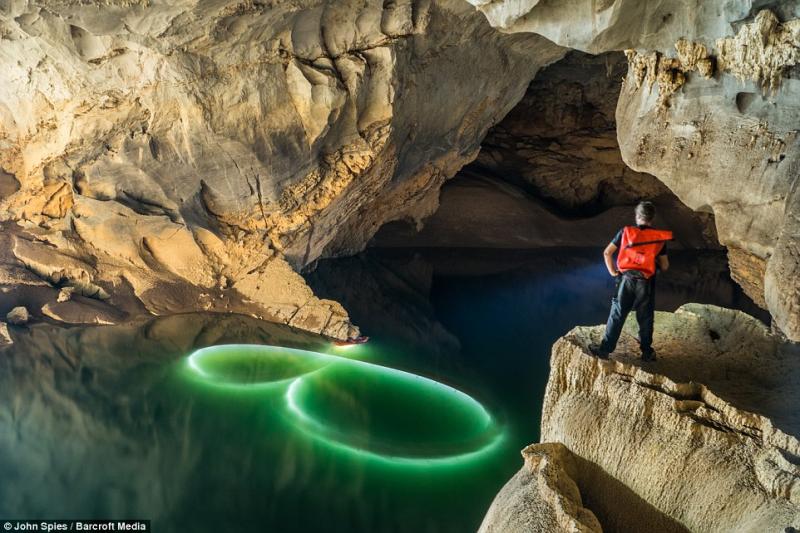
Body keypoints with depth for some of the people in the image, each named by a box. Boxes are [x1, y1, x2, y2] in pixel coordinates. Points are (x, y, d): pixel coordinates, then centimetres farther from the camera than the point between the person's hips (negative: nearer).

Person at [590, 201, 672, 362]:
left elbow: (607, 253, 0)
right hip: (646, 282, 0)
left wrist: (612, 272, 9)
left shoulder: (626, 232, 2)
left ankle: (605, 349, 7)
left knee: (617, 315, 5)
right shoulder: (659, 238, 4)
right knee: (645, 318, 12)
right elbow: (665, 266, 6)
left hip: (626, 279, 0)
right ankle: (647, 352, 22)